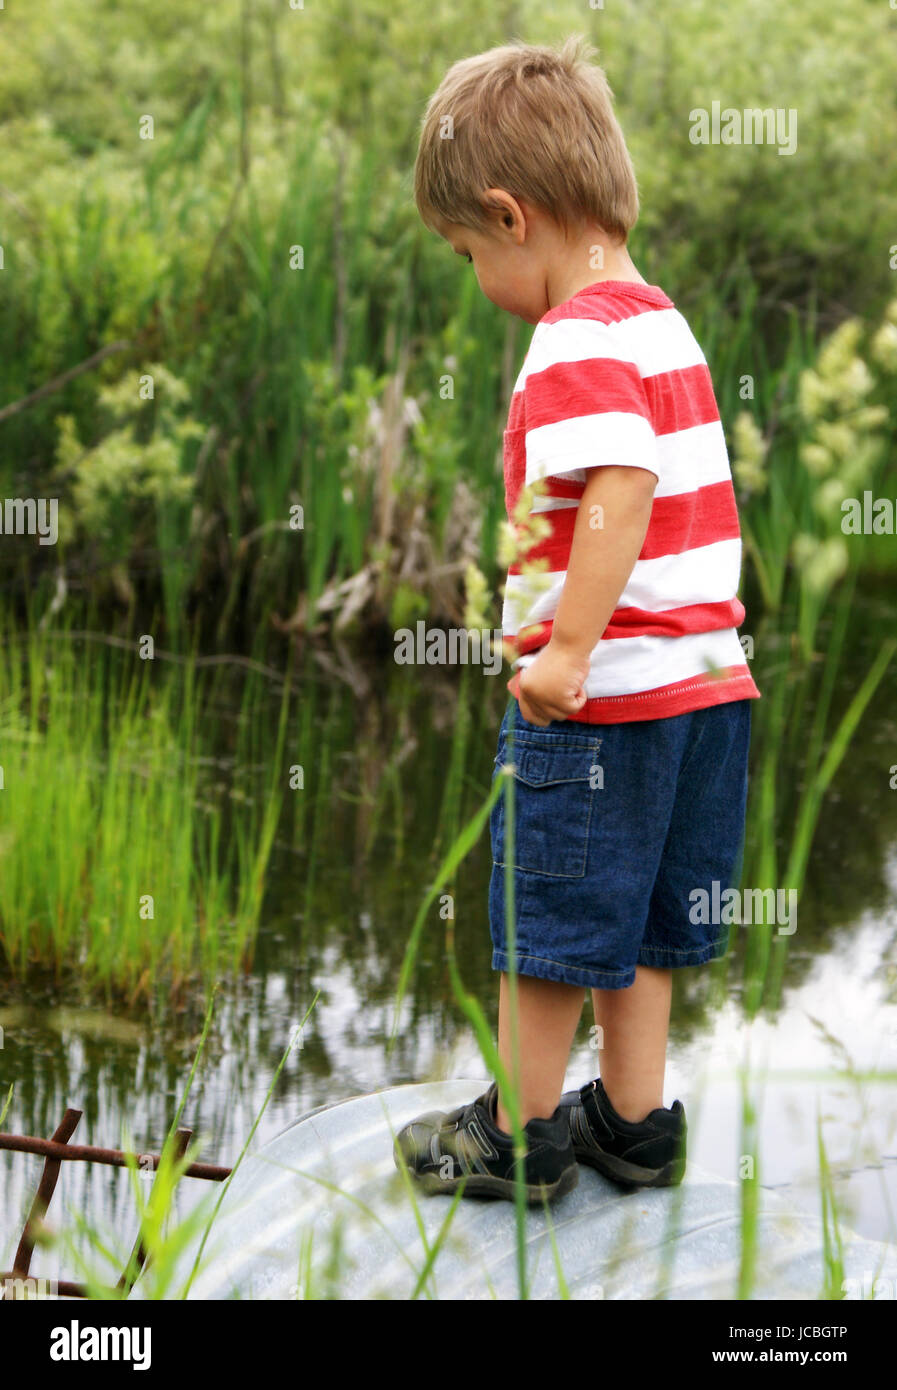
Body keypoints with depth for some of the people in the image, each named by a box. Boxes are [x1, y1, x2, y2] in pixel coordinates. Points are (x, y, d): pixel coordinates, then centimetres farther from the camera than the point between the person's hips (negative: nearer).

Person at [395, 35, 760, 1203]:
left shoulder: (576, 338, -16)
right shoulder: (661, 319, 13)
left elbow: (620, 489, -29)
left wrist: (567, 649, -30)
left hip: (597, 693, -9)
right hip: (701, 674, 9)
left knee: (546, 923, 5)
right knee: (633, 918, 18)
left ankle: (519, 1137, 17)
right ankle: (634, 1125, 26)